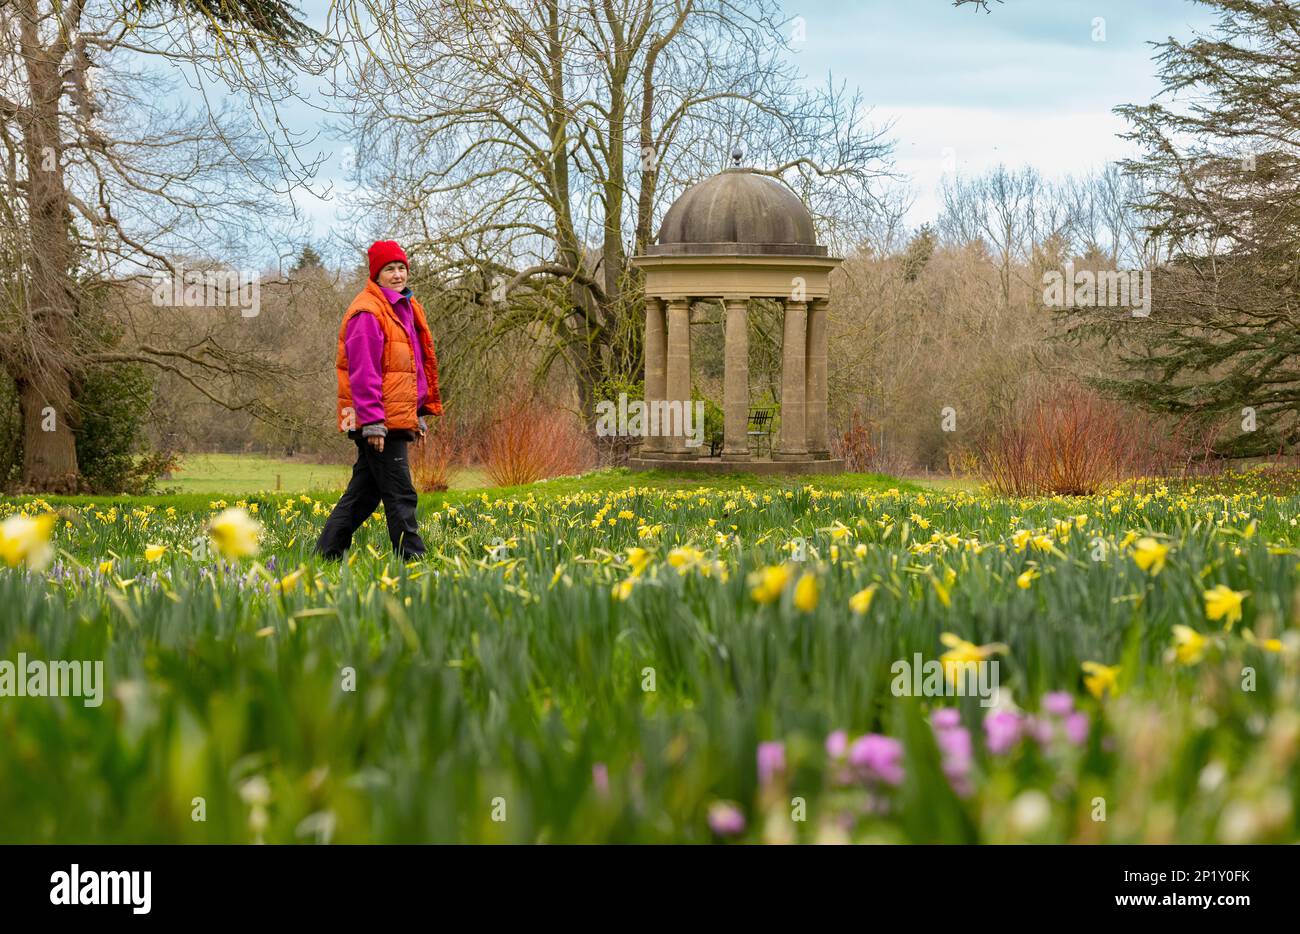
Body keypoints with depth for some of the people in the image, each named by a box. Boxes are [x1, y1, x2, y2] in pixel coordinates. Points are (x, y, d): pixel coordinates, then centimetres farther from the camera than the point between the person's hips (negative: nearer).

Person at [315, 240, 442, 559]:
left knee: (364, 492, 13)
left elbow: (419, 363, 26)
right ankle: (411, 557, -6)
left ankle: (327, 553, 19)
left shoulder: (404, 307, 19)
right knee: (400, 496, -8)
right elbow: (363, 372, -18)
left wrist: (421, 411, 22)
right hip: (379, 423, -10)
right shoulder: (368, 312, -12)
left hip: (400, 419, 10)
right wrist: (373, 421, -23)